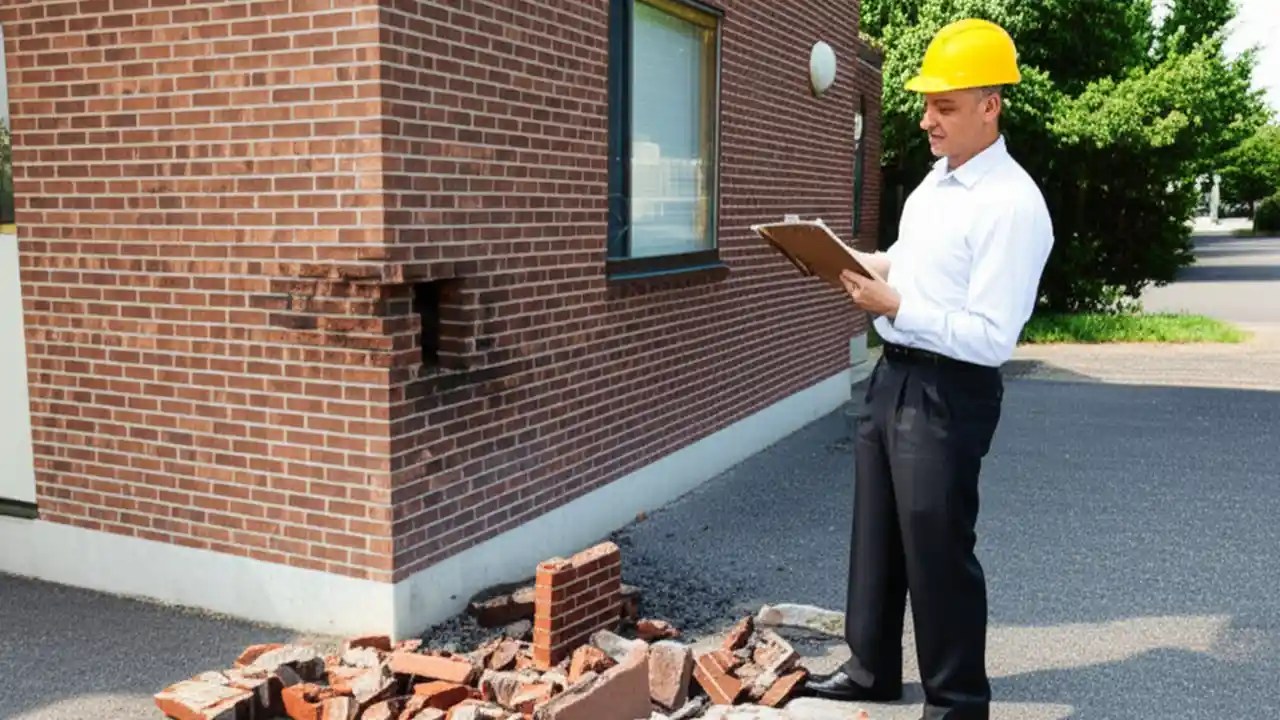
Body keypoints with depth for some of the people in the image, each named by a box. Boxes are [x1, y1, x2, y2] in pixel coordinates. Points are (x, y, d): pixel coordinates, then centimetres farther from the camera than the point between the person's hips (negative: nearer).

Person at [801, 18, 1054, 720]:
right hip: (895, 373, 9)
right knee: (877, 531, 18)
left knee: (937, 548, 3)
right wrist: (860, 263, 4)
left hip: (948, 393, -9)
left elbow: (991, 339, -23)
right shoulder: (936, 179, 9)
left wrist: (893, 306, -23)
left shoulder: (1011, 206, -20)